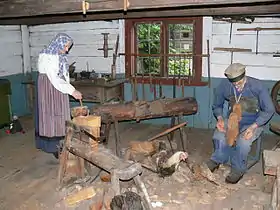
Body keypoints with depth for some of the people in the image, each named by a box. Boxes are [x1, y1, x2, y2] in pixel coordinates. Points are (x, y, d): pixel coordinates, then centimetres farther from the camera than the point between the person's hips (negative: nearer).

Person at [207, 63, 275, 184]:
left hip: (253, 122, -2)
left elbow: (269, 110, -12)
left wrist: (253, 127, -25)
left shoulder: (257, 86, -18)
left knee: (243, 142, -32)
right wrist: (220, 118, -15)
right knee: (219, 136, -29)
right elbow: (217, 105, 7)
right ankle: (217, 160, -1)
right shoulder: (224, 85, -10)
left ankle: (238, 169, -4)